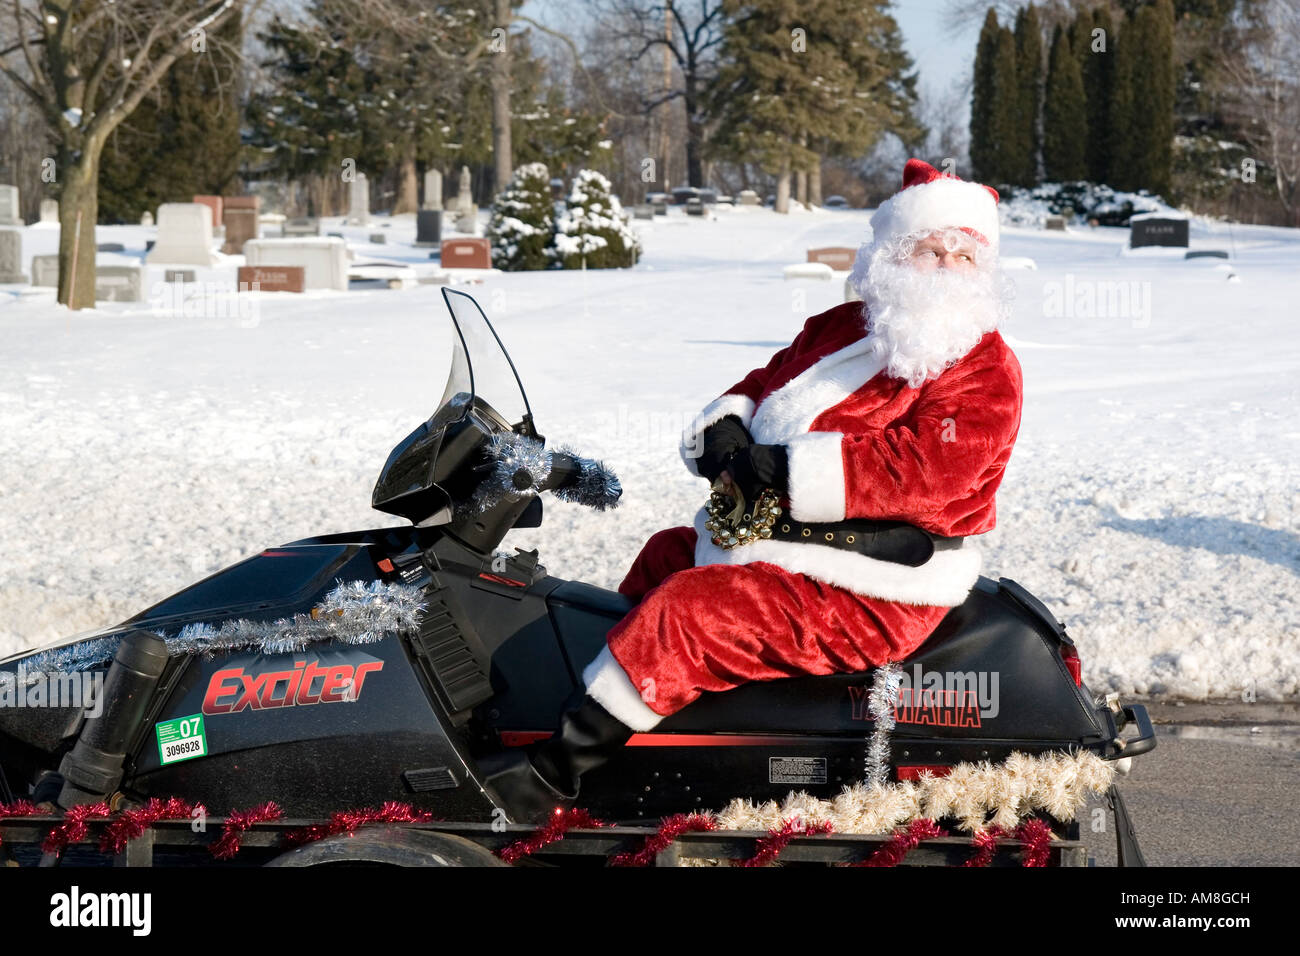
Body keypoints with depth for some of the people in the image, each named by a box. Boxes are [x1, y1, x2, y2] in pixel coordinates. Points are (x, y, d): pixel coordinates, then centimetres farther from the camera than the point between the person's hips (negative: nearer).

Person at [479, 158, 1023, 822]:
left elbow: (925, 467, -26)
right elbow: (765, 383, 18)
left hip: (865, 599, -10)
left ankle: (555, 771, -18)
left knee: (685, 609, -24)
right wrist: (723, 428, -7)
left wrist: (784, 469, -28)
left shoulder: (984, 372, -13)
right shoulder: (840, 328, 14)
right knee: (666, 554, 26)